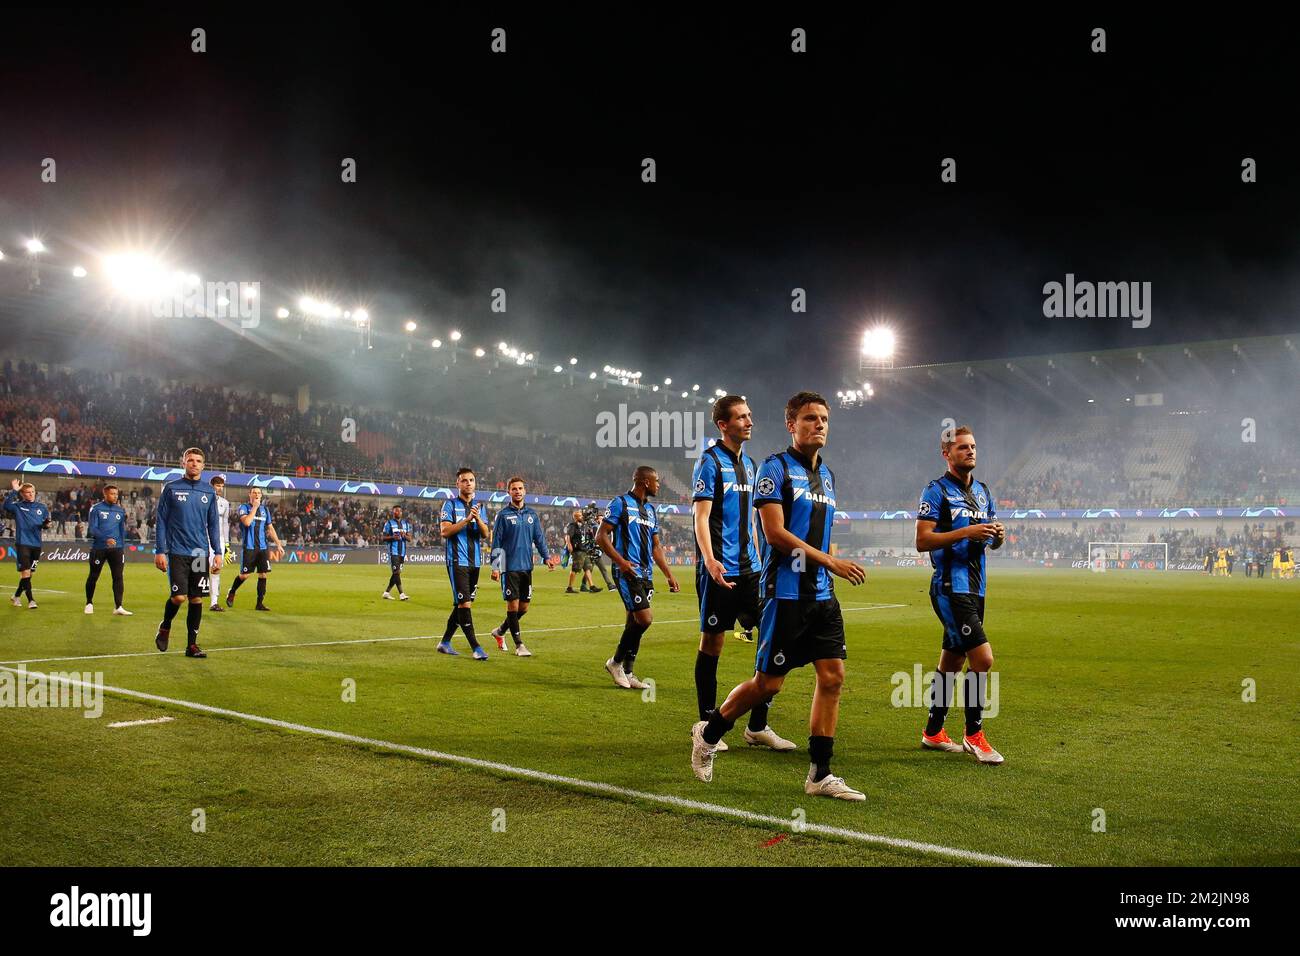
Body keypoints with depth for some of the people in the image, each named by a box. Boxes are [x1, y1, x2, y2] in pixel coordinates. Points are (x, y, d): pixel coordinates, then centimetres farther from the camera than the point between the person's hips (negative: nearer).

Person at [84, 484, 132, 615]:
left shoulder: (121, 510, 10)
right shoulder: (96, 509, -3)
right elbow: (93, 529, -11)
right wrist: (106, 539, -25)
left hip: (116, 548, 2)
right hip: (98, 548, -2)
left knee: (118, 577, -7)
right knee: (93, 576, 8)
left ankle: (118, 607, -9)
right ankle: (89, 604, 26)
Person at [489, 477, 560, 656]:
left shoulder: (532, 515, 10)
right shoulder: (503, 515, -3)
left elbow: (539, 538, 13)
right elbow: (496, 542, -3)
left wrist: (546, 557, -2)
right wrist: (495, 567, -9)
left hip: (526, 567, 5)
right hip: (509, 567, -5)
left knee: (524, 607, 9)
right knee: (513, 604, -5)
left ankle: (500, 631, 30)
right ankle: (519, 645, 3)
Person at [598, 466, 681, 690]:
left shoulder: (651, 510, 18)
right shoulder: (621, 503, -5)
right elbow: (601, 536, -8)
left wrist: (669, 575, 16)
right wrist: (620, 561, -18)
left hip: (646, 574, 8)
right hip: (628, 572, -8)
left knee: (635, 621, 8)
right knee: (644, 619, -14)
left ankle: (627, 672, 15)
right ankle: (616, 662, 3)